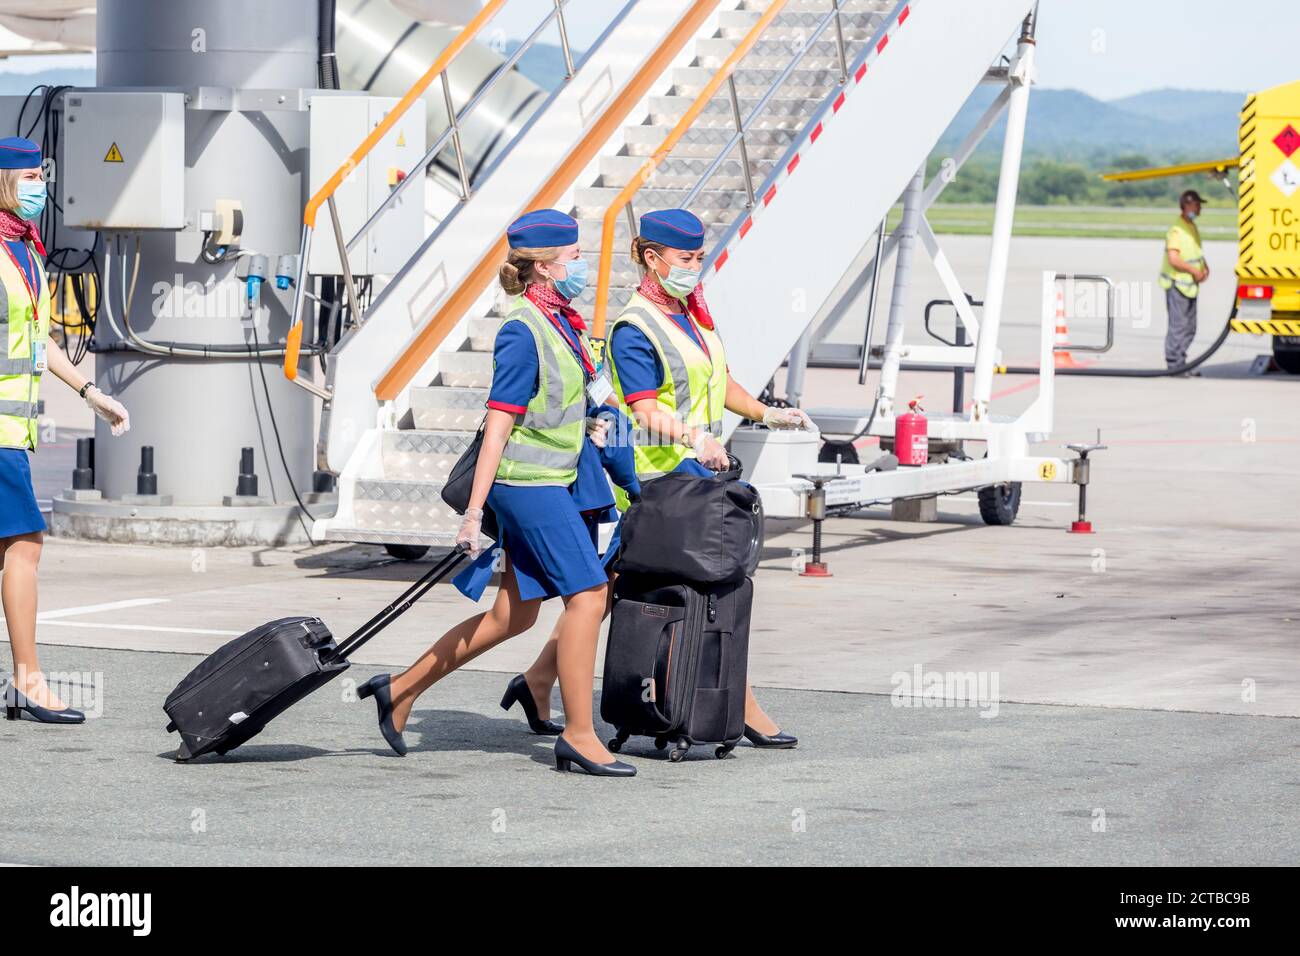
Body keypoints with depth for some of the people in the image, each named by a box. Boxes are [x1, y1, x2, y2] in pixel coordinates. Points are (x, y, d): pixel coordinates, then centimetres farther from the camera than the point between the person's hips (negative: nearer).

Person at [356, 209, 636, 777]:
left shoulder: (562, 321, 11)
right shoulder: (524, 331, -16)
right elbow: (498, 425, -18)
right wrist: (473, 512, -20)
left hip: (550, 482, 10)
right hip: (529, 482, -10)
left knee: (514, 615, 12)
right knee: (587, 595, -10)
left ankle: (400, 690, 21)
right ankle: (578, 737, -5)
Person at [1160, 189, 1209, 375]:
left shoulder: (1192, 227, 14)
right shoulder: (1177, 229, -16)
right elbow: (1173, 259, -23)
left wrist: (1203, 266, 9)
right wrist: (1194, 271, -17)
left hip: (1190, 285, 10)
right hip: (1177, 284, -10)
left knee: (1189, 328, 12)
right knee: (1178, 326, -8)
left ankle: (1180, 364, 17)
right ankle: (1175, 365, -4)